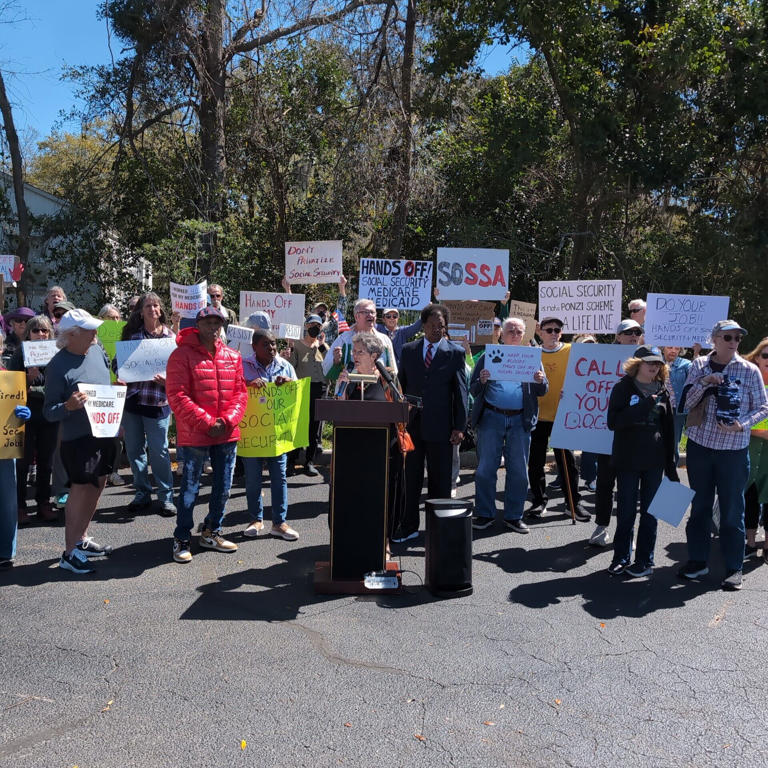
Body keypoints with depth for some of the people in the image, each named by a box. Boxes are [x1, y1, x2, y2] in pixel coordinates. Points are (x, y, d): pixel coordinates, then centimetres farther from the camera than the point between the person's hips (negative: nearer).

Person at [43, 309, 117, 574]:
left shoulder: (97, 351, 3)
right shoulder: (58, 366, -16)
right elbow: (48, 411, -14)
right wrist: (68, 406, -33)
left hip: (104, 433, 7)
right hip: (78, 440, -7)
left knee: (96, 489, 16)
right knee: (81, 491, -3)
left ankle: (82, 539, 32)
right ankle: (69, 553, 8)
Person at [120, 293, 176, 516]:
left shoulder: (170, 337, 3)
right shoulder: (131, 335, 8)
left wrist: (165, 379, -16)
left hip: (158, 401, -3)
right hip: (132, 397, 3)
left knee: (159, 451, -3)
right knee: (134, 449, 9)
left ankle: (165, 497, 10)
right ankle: (142, 494, 23)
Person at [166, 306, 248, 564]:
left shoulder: (232, 357, 9)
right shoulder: (182, 354, -7)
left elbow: (240, 392, 8)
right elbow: (177, 396, -13)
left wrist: (227, 420, -8)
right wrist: (206, 423, -16)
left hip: (227, 433, 6)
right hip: (194, 434, -5)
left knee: (223, 487, 14)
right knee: (190, 487, 3)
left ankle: (211, 532, 32)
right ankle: (181, 539, 17)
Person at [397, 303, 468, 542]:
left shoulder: (455, 353, 1)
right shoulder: (408, 350, 9)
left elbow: (461, 392, -1)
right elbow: (401, 385, 14)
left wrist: (459, 427, -6)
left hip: (440, 426, -2)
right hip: (411, 424, 3)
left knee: (440, 480, 6)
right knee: (410, 478, 9)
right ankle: (409, 526, 21)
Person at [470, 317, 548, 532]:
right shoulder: (489, 357, 9)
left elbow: (543, 390, 11)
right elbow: (473, 391, 7)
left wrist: (540, 382, -11)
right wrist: (482, 381, -14)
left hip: (520, 420, 1)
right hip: (491, 418, -1)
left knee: (519, 471, 5)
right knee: (485, 469, 2)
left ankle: (514, 516, 17)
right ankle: (484, 514, 15)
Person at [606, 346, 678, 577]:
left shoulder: (663, 391, 7)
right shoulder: (623, 387, -2)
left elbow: (669, 429, 9)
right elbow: (613, 422, -12)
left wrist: (671, 466, 6)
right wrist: (644, 406, -20)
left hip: (654, 460, 2)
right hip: (627, 460, -2)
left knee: (650, 511, 7)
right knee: (626, 511, 6)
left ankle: (645, 560, 18)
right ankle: (621, 558, 19)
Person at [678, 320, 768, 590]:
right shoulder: (699, 365, 4)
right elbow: (687, 403, 0)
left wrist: (741, 425, -14)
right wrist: (703, 382, -16)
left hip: (734, 449, -2)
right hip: (699, 445, 2)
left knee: (732, 509, 3)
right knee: (700, 505, 11)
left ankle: (734, 567, 16)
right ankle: (698, 560, 24)